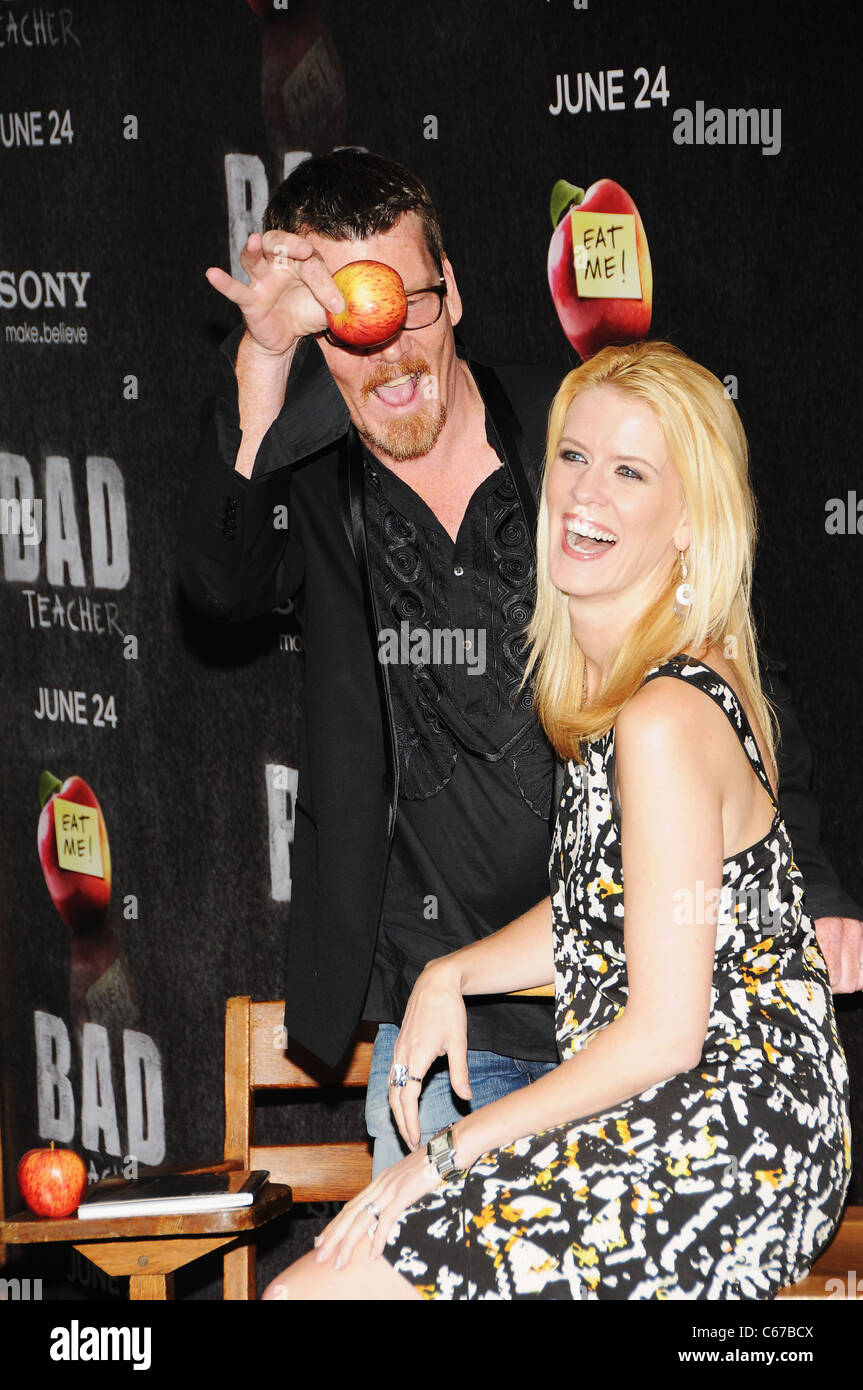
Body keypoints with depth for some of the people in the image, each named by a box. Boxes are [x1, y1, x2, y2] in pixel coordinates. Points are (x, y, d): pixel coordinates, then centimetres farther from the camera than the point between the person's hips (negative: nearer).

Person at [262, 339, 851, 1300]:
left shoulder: (666, 723, -22)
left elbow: (663, 1034, -21)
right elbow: (594, 910, 20)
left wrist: (449, 1154, -13)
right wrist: (451, 975, 4)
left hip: (720, 1156, -10)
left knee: (304, 1291, -11)